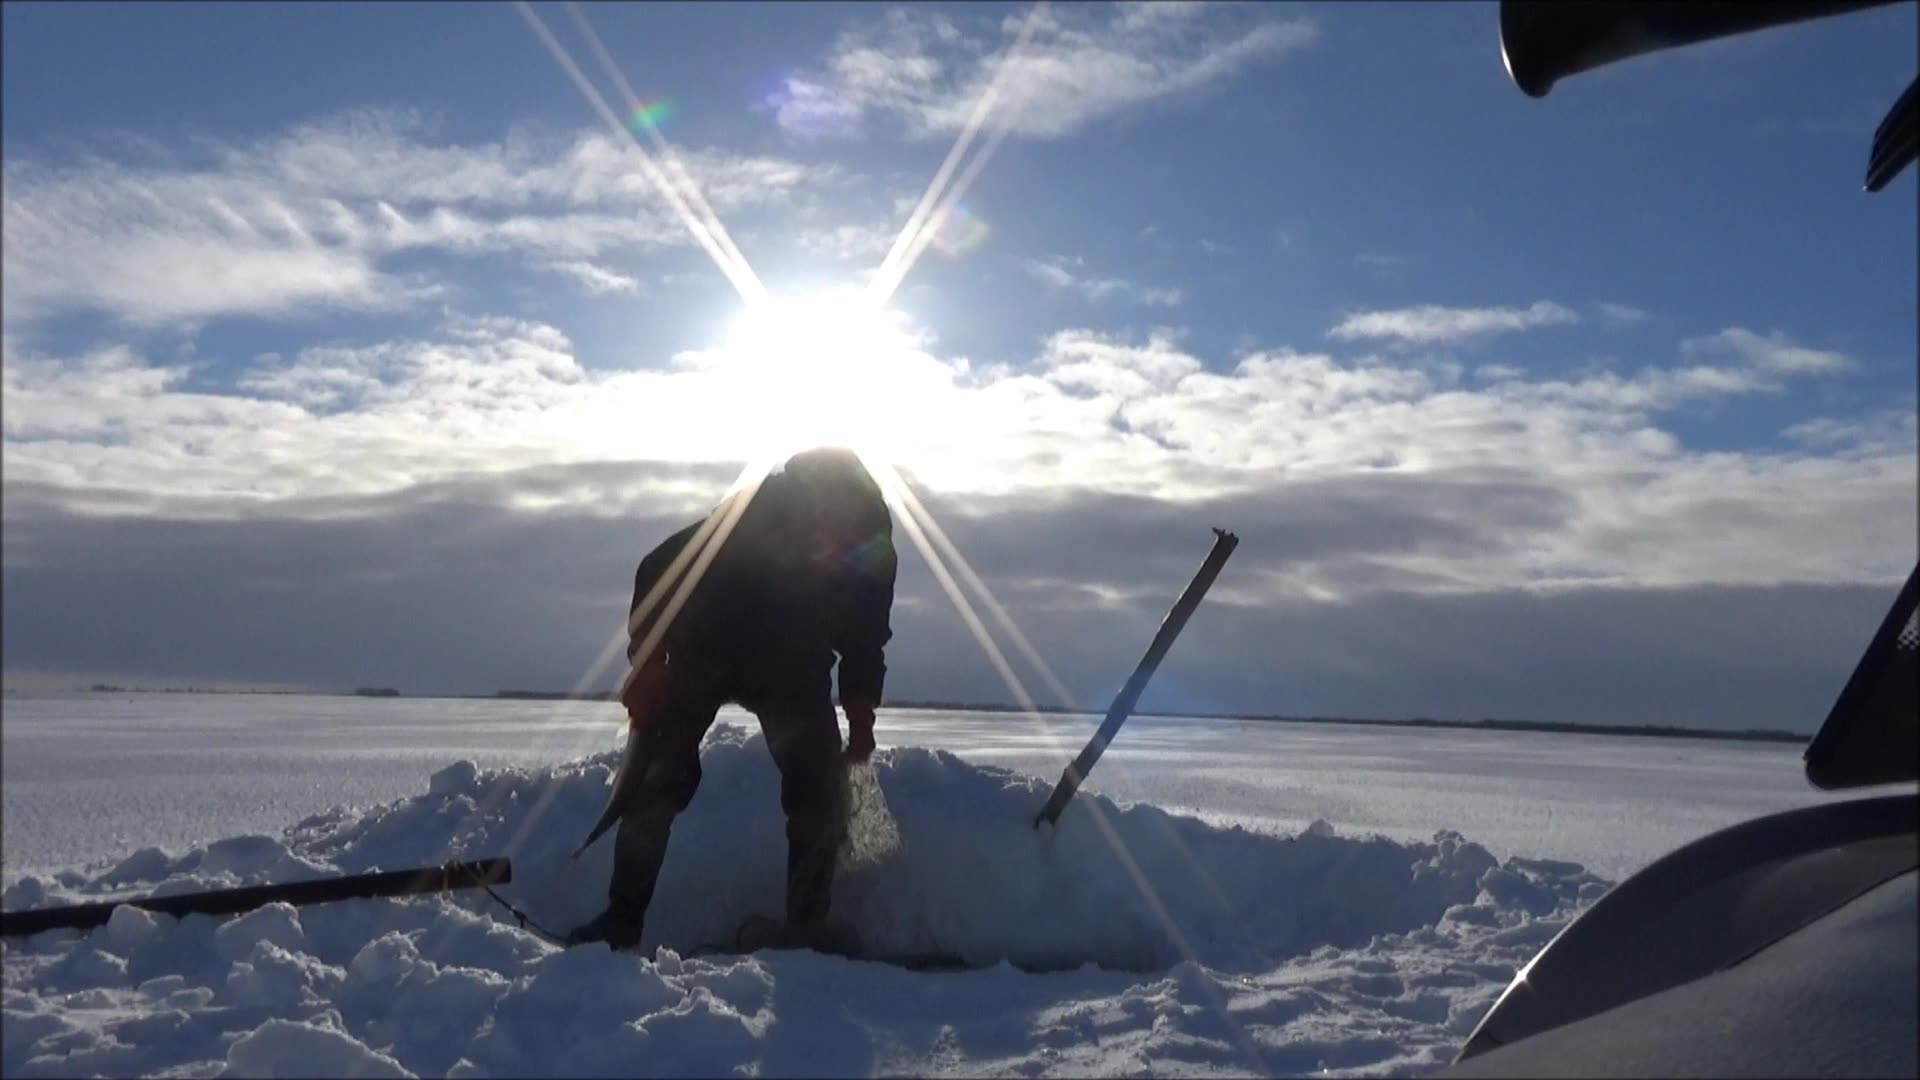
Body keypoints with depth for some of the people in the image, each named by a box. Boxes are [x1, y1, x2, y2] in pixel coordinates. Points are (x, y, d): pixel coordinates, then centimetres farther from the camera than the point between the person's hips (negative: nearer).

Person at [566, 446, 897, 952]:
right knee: (657, 779, -10)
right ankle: (621, 919, 4)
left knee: (820, 794, -7)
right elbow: (658, 570, -21)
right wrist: (648, 663, -21)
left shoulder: (870, 551, -19)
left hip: (794, 672, 3)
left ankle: (806, 931, 4)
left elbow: (866, 641, -2)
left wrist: (860, 718, -6)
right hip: (706, 655, -2)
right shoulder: (757, 511, -32)